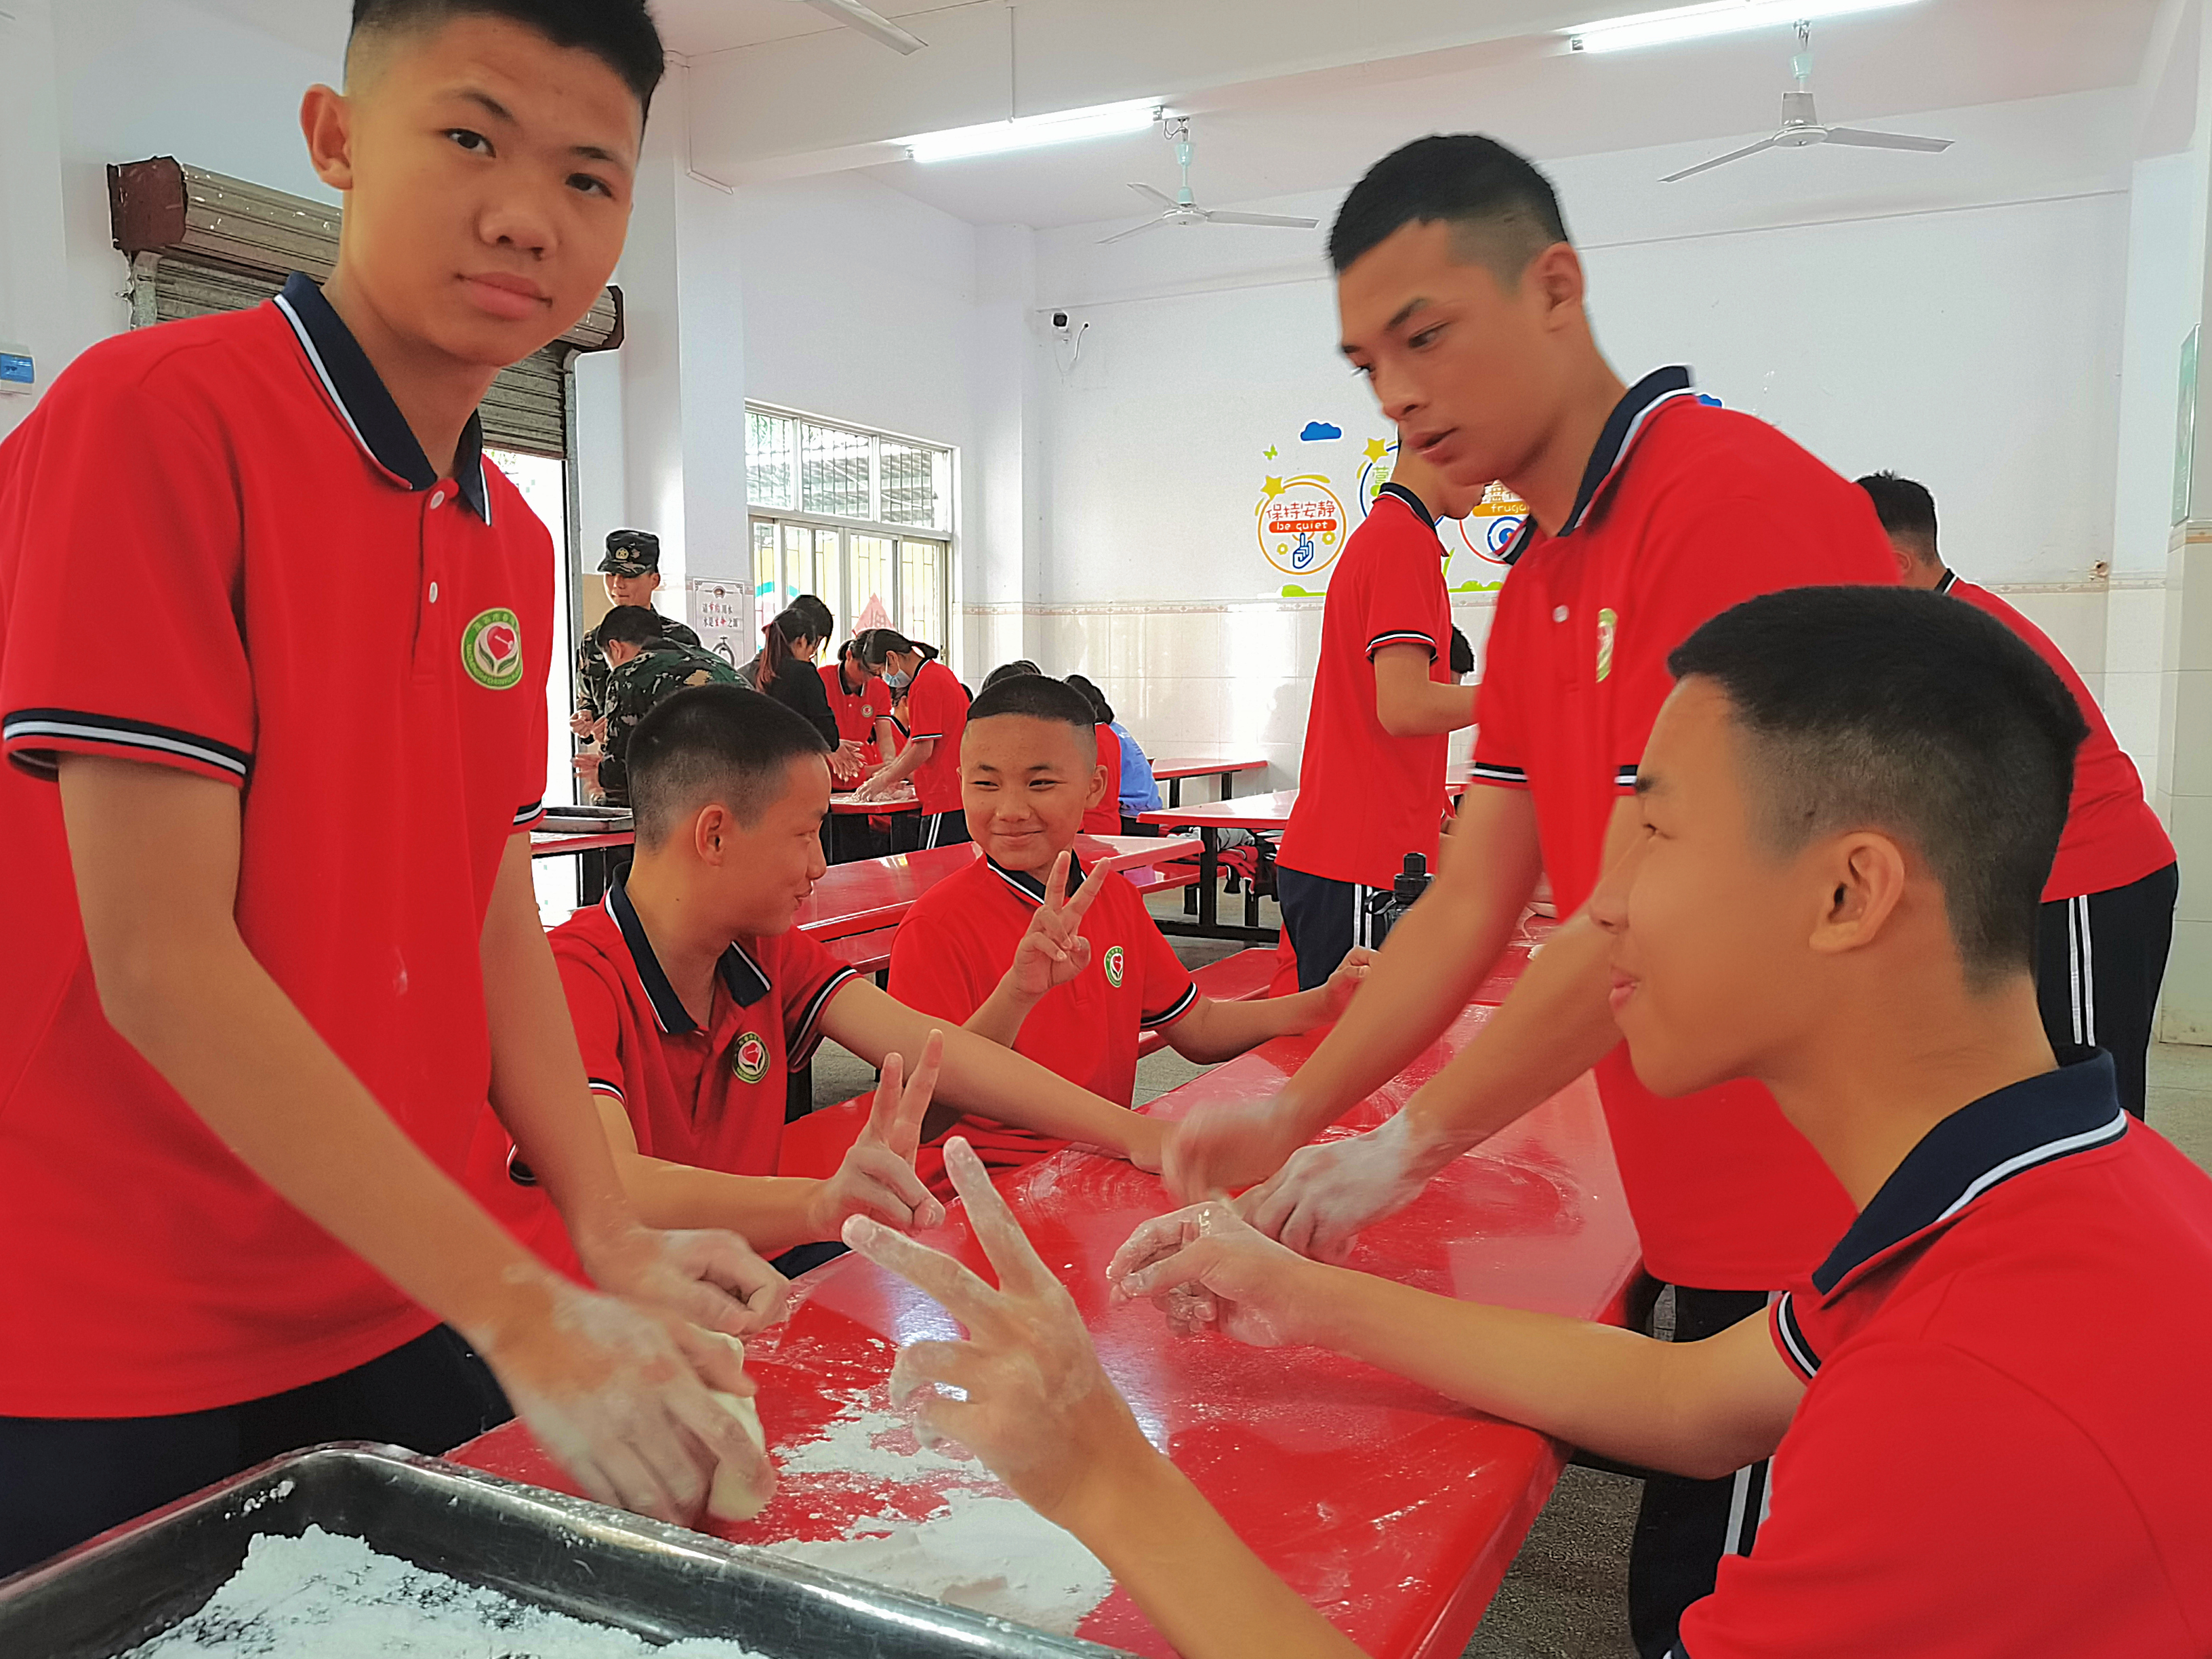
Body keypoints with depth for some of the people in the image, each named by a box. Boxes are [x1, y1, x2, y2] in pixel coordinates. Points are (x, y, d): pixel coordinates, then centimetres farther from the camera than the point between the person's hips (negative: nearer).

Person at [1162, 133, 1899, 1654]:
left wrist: (1402, 1150, -13)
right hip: (1727, 1222, 8)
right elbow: (1470, 906, 7)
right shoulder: (1539, 582, 10)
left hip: (1825, 1226, -8)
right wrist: (1293, 1115, -2)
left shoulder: (1735, 499, -20)